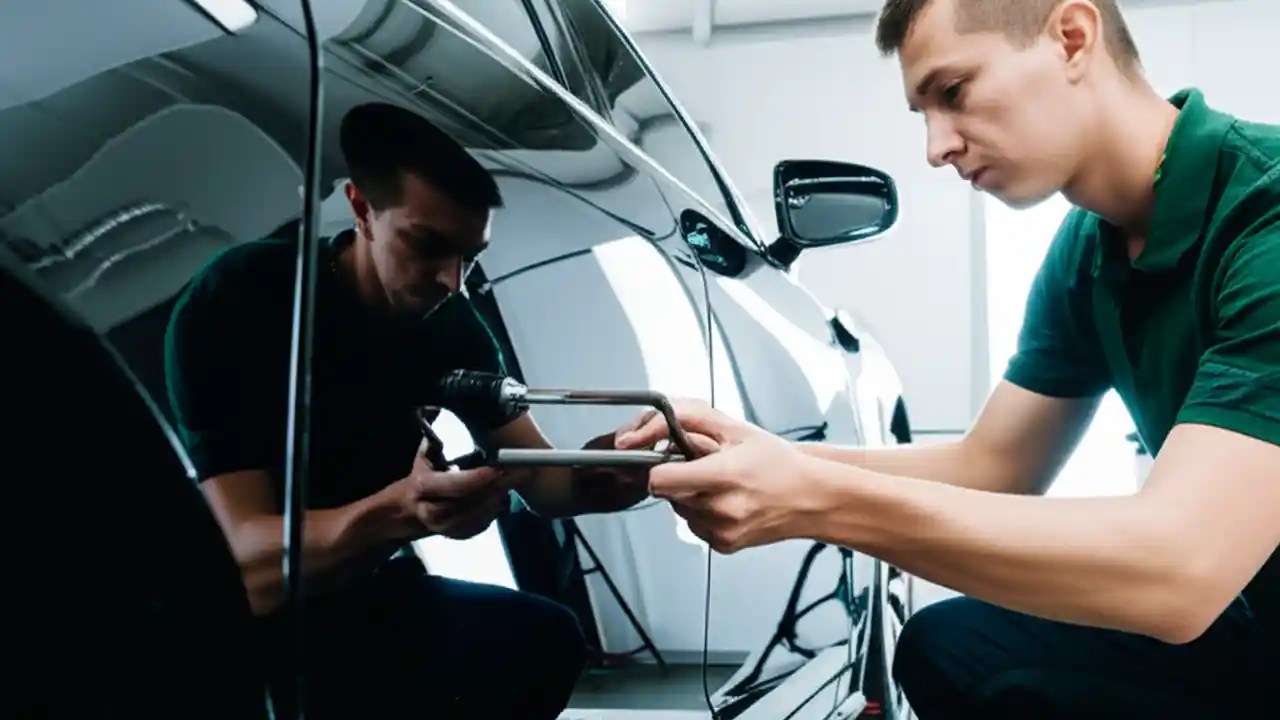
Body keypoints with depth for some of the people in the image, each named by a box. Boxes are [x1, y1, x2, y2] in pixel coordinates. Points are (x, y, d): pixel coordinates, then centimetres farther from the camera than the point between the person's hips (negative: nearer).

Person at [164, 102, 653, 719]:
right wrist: (404, 511, -51)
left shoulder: (450, 323, -6)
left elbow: (538, 480, -3)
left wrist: (591, 476, -29)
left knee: (546, 639, -14)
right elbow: (245, 562, -31)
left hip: (371, 598, 6)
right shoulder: (233, 303, -25)